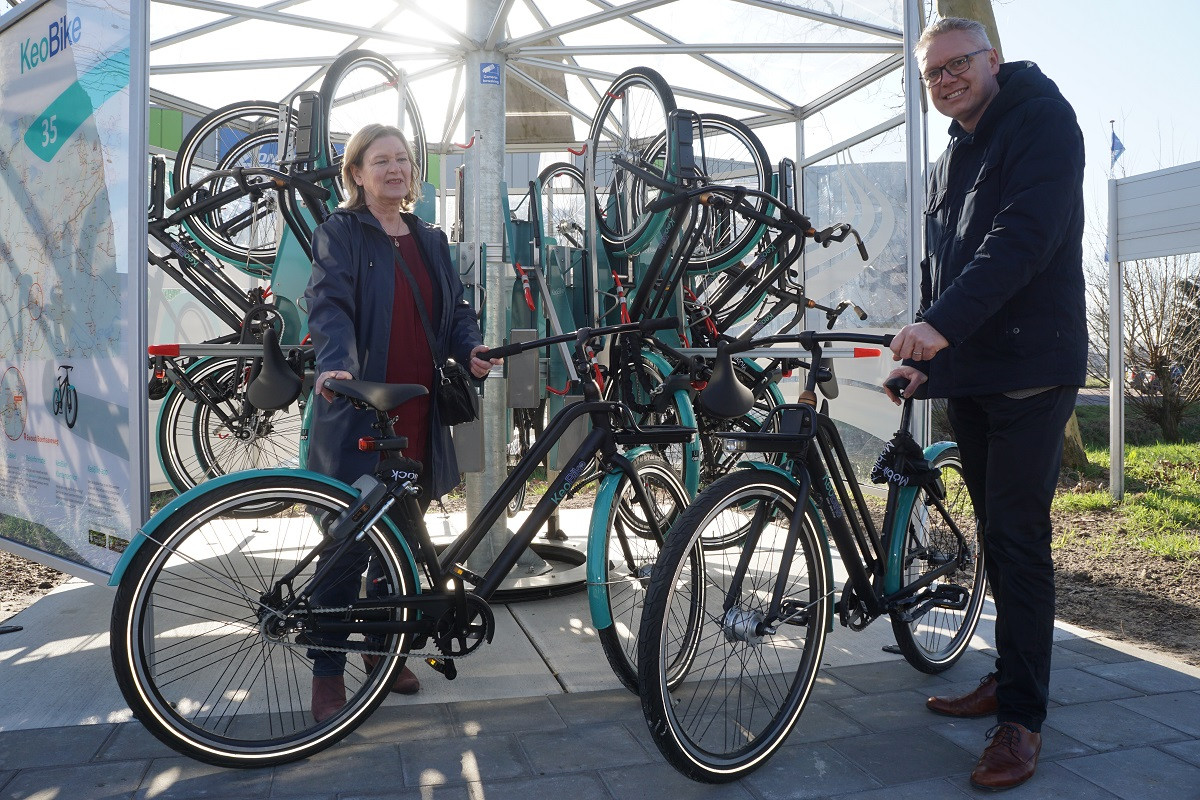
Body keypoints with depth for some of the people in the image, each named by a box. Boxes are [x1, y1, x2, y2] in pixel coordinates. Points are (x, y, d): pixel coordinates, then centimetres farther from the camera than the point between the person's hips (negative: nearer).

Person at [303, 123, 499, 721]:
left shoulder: (430, 240, 18)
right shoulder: (339, 233, 0)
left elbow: (455, 309, 17)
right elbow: (329, 305, -15)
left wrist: (470, 348, -5)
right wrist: (336, 364, -34)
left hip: (417, 415, 6)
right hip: (357, 414, -5)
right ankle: (327, 671, 13)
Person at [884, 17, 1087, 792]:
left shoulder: (1043, 119, -5)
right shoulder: (948, 161, 20)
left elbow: (1023, 235, -21)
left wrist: (943, 323, -31)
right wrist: (922, 351, 12)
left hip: (1030, 369, -7)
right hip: (968, 371, 8)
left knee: (1018, 539, -8)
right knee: (997, 534, 13)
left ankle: (1022, 718, 1)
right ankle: (1008, 678, 26)